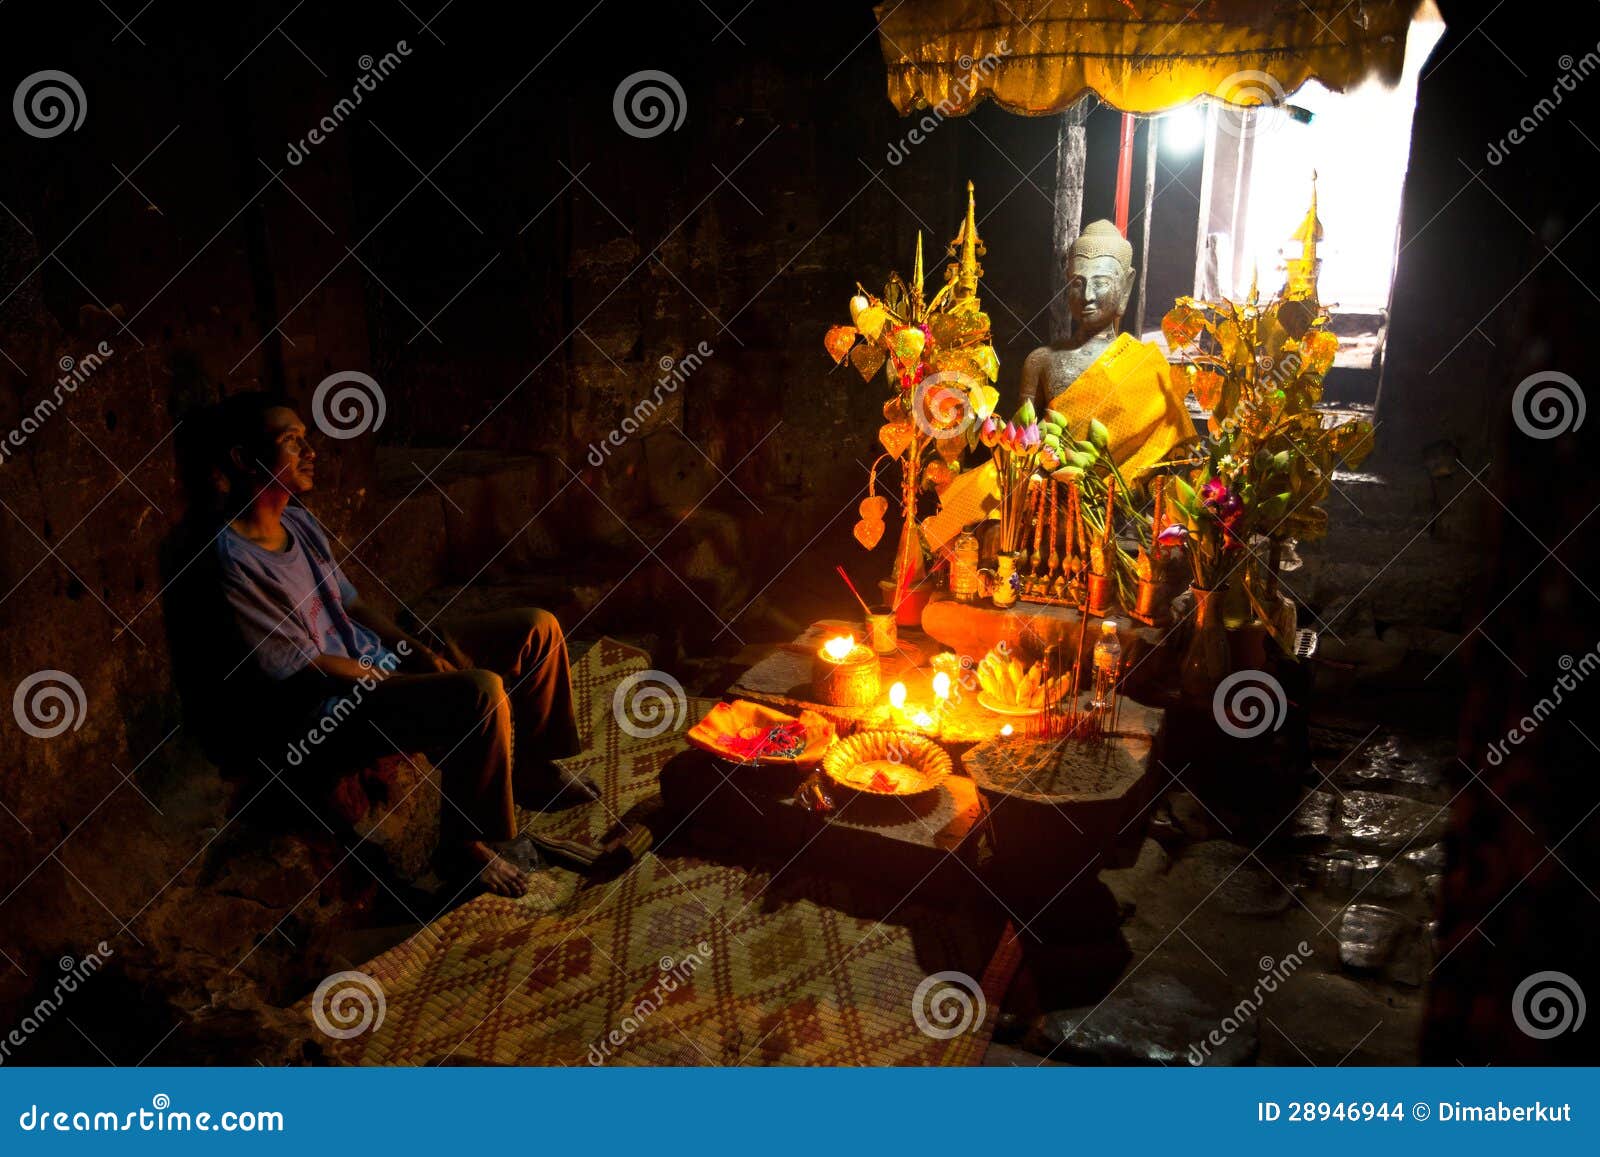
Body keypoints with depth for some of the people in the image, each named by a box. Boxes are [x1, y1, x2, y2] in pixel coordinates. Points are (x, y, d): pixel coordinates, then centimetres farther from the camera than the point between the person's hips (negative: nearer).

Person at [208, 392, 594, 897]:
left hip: (377, 656, 10)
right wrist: (406, 680, -14)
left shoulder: (299, 521, 7)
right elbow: (302, 667, -19)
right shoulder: (232, 560, -21)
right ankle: (465, 839, -10)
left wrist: (419, 650, -1)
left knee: (537, 628, 4)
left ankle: (531, 769, 20)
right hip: (333, 703, -9)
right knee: (483, 692, -35)